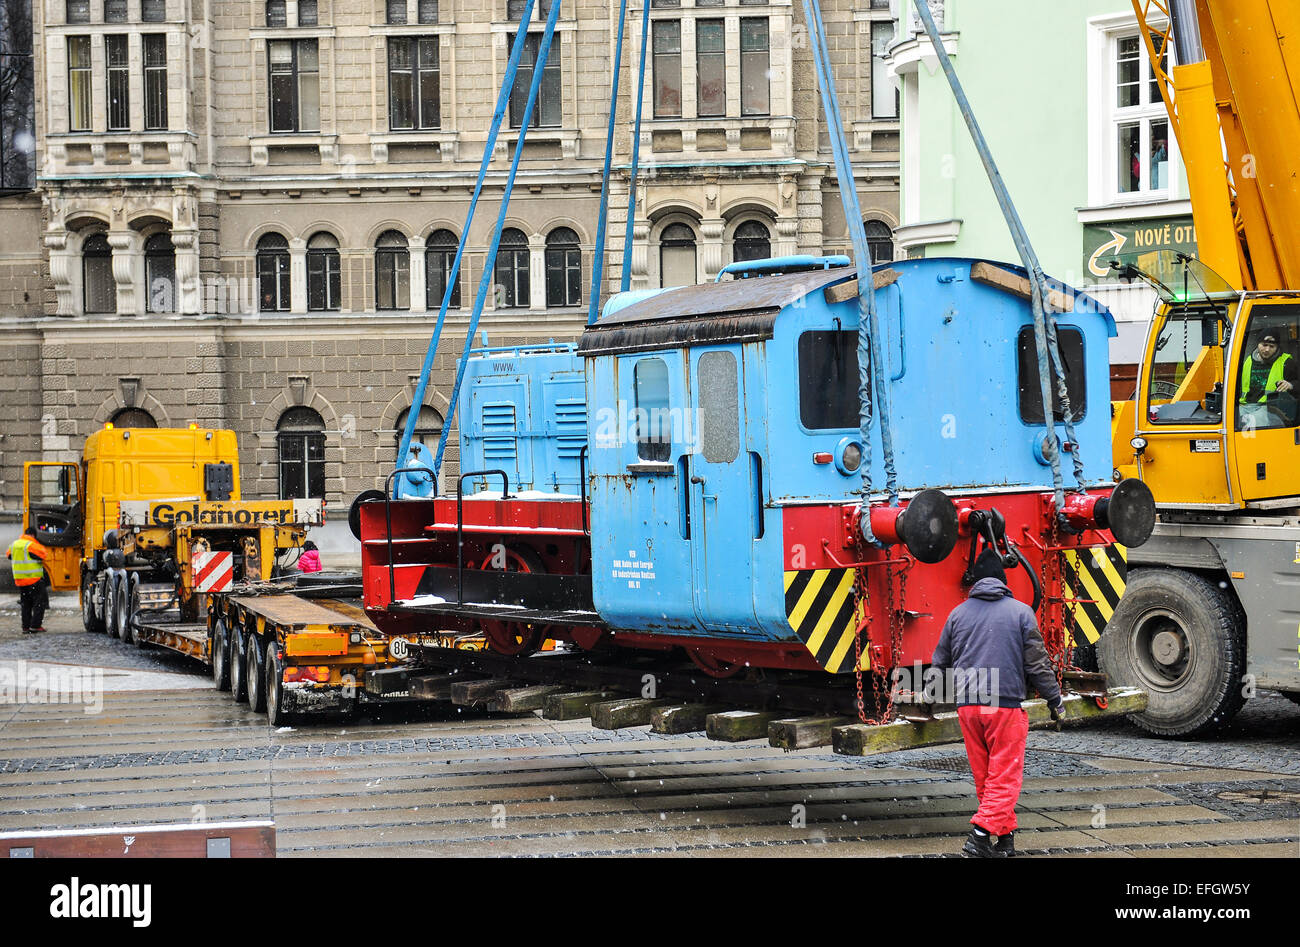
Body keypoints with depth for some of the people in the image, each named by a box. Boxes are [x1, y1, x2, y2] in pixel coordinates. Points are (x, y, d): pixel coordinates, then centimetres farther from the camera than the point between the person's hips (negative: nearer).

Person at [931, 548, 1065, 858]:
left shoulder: (958, 614, 10)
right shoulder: (1020, 612, 0)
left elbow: (939, 664, 17)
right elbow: (1037, 664, 0)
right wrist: (1055, 700, 11)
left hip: (967, 705, 4)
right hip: (1006, 705, -4)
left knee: (983, 776, 13)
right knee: (1005, 776, -3)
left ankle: (1005, 836, 19)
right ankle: (981, 833, -17)